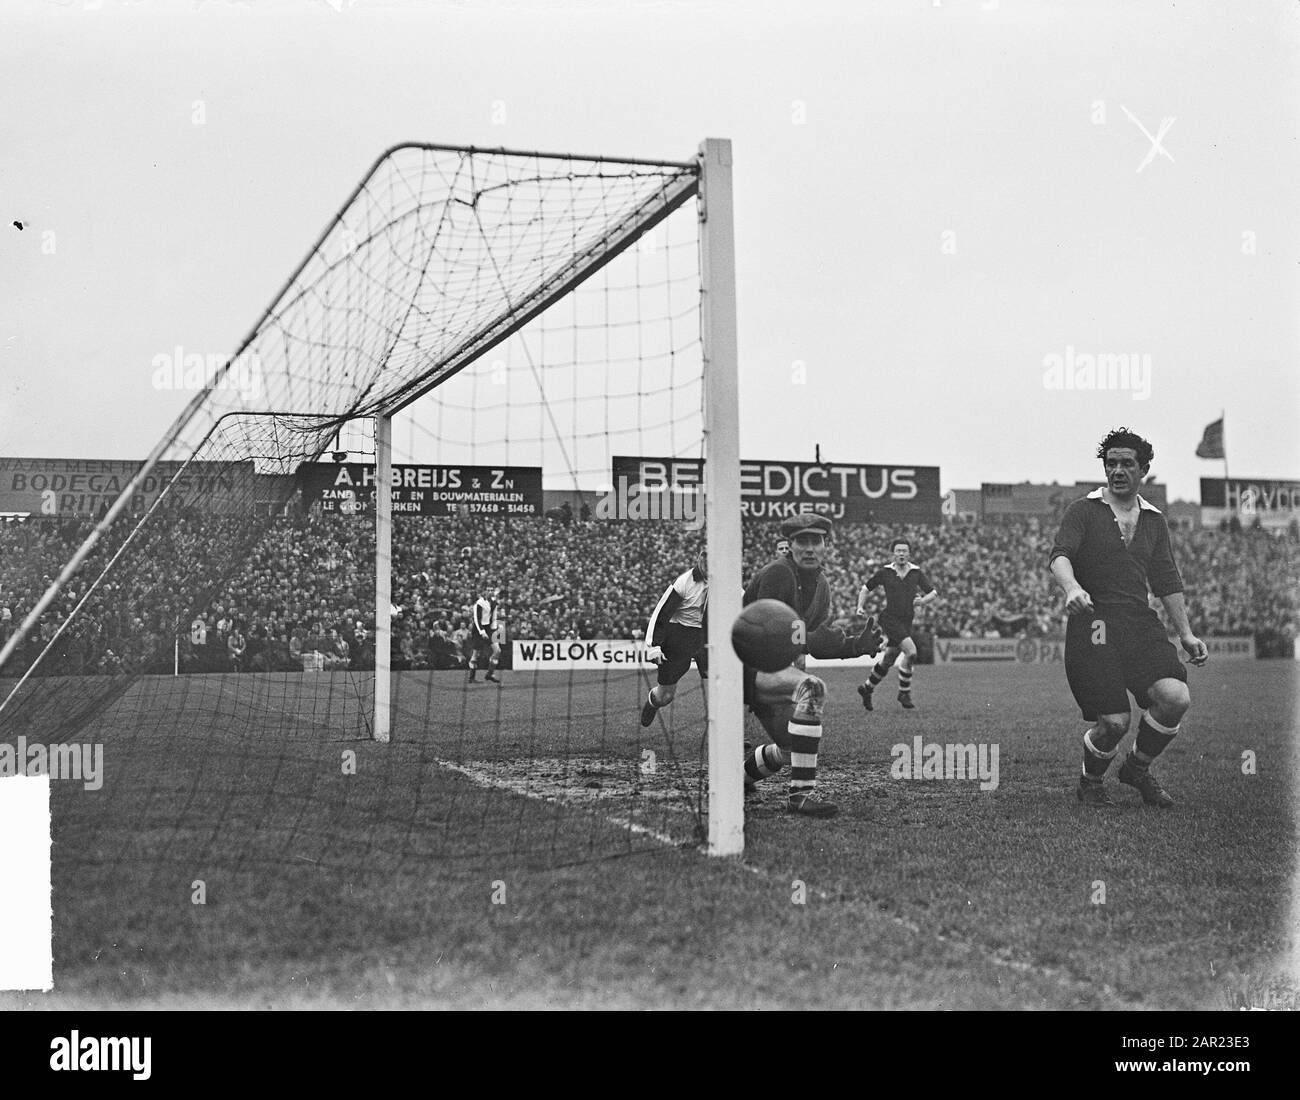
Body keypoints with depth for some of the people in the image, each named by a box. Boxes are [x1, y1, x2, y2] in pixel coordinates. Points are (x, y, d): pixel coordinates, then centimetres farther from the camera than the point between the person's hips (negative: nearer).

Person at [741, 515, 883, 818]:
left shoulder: (821, 587, 8)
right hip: (750, 665, -9)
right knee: (811, 688, -34)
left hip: (781, 665, 9)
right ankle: (802, 793, -33)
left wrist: (857, 645, -6)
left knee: (794, 751, 8)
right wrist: (811, 641, -35)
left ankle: (742, 769, 39)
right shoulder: (777, 573, -18)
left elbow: (818, 644, 11)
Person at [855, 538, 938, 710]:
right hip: (890, 618, -4)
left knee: (887, 661, 11)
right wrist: (860, 607, 0)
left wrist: (922, 600, -10)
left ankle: (867, 689, 32)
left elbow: (933, 593, 9)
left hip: (906, 621, 4)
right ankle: (904, 692, -8)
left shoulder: (916, 573, 6)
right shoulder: (884, 572, 0)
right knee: (911, 651, -22)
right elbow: (866, 588, 12)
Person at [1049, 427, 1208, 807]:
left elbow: (1166, 581, 21)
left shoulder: (1153, 520, 18)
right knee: (1114, 721, -13)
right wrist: (1072, 588, -35)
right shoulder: (1083, 511, 2)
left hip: (1140, 623, 5)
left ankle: (1137, 768, 11)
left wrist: (1185, 633, 15)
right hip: (1093, 625, -5)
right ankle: (1090, 782, 19)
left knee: (1176, 697, -17)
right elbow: (1059, 555, -13)